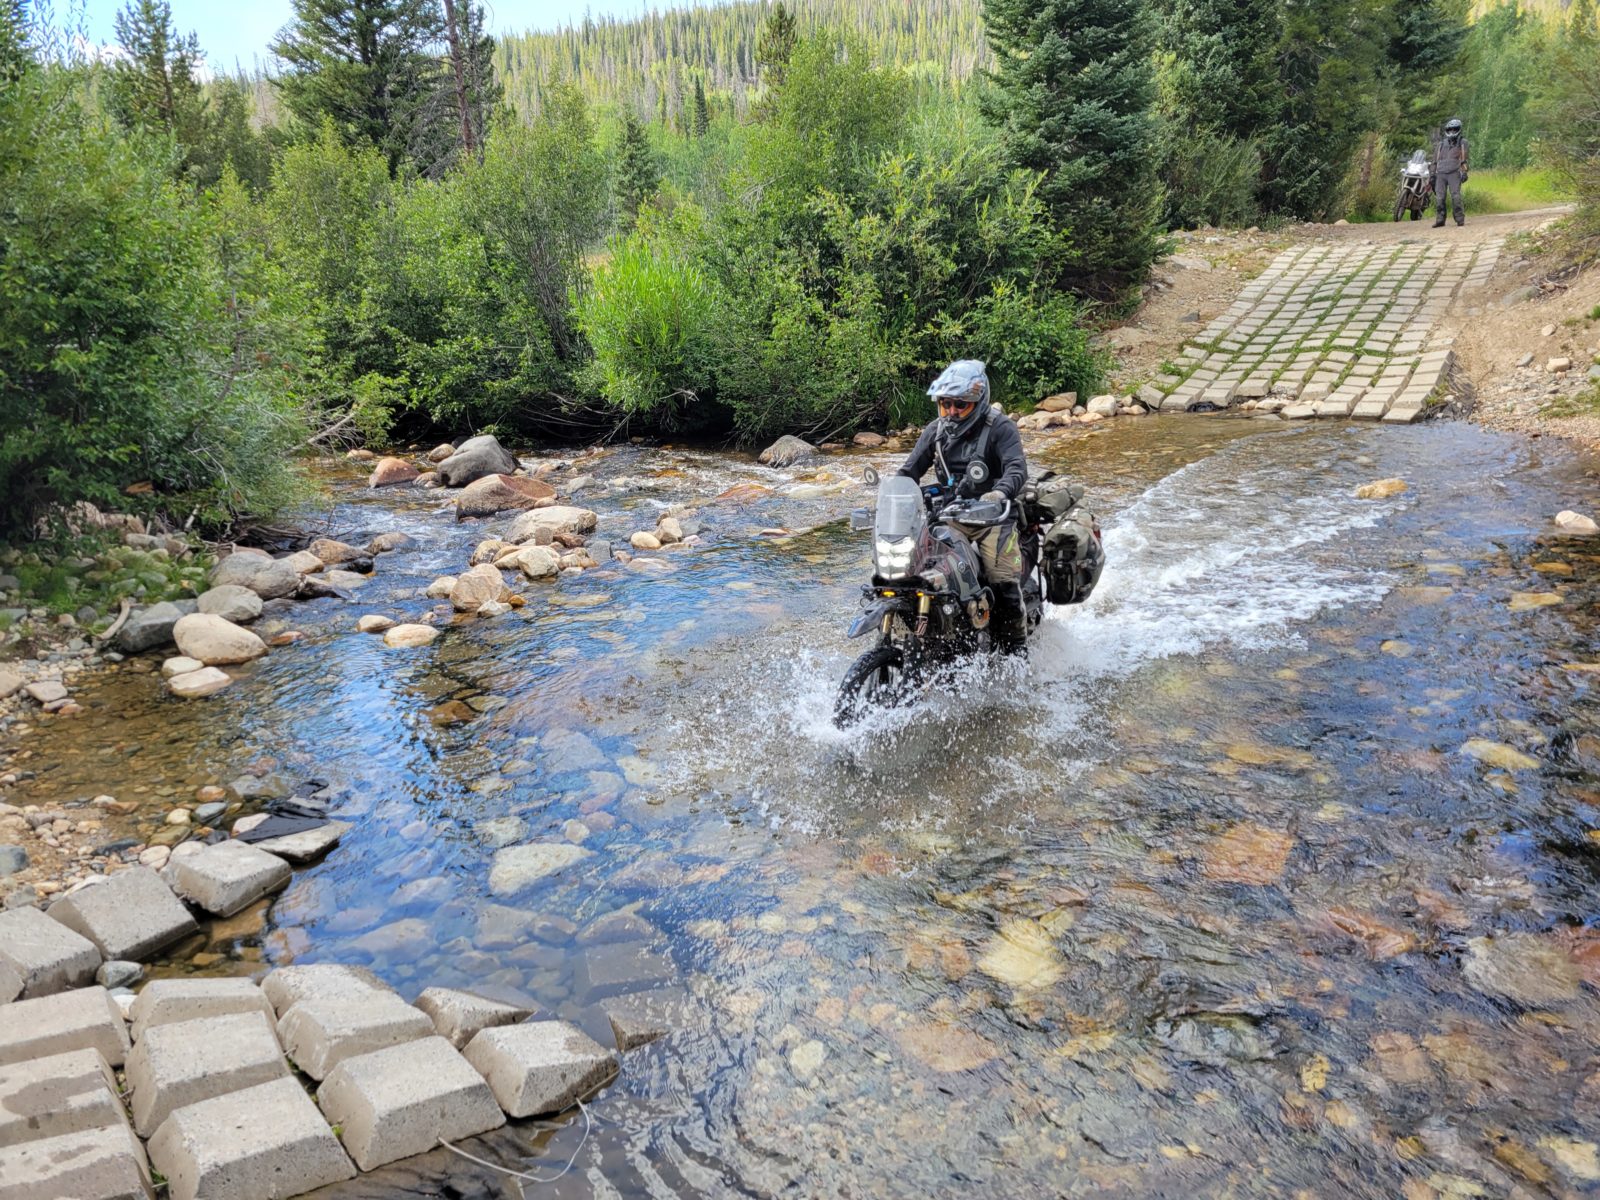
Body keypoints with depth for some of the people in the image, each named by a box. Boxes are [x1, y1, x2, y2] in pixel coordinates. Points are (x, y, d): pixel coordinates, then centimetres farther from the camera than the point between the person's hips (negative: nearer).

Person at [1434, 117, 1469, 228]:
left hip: (1454, 173, -4)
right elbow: (1436, 160, 22)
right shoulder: (1441, 144, 23)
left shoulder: (1462, 142, 12)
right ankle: (1440, 219, 1)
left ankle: (1460, 219, -11)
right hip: (1440, 173, 4)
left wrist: (1464, 172, -8)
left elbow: (1464, 159, 3)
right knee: (1440, 197, -4)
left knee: (1455, 196, -14)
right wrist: (1433, 174, 13)